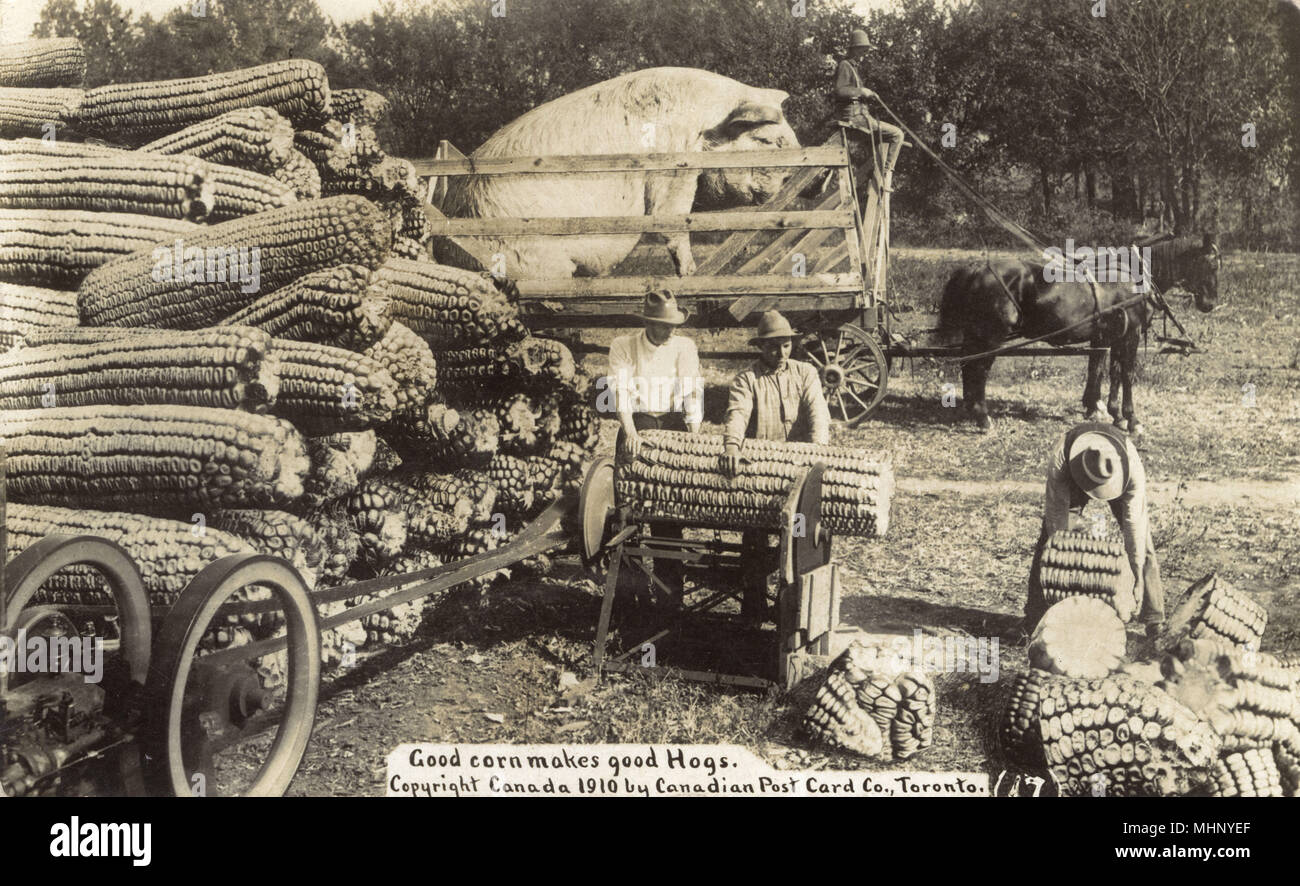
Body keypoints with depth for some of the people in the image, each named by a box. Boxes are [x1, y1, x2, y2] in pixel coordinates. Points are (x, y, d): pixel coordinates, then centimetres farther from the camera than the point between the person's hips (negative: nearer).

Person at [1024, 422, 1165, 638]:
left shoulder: (1133, 466, -41)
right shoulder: (1058, 462, -42)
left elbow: (1134, 523, -35)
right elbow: (1058, 517, -32)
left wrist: (1137, 576, -30)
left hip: (1121, 481, 0)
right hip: (1071, 481, 0)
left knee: (1142, 544, -10)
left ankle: (1154, 620, -1)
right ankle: (1035, 619, -3)